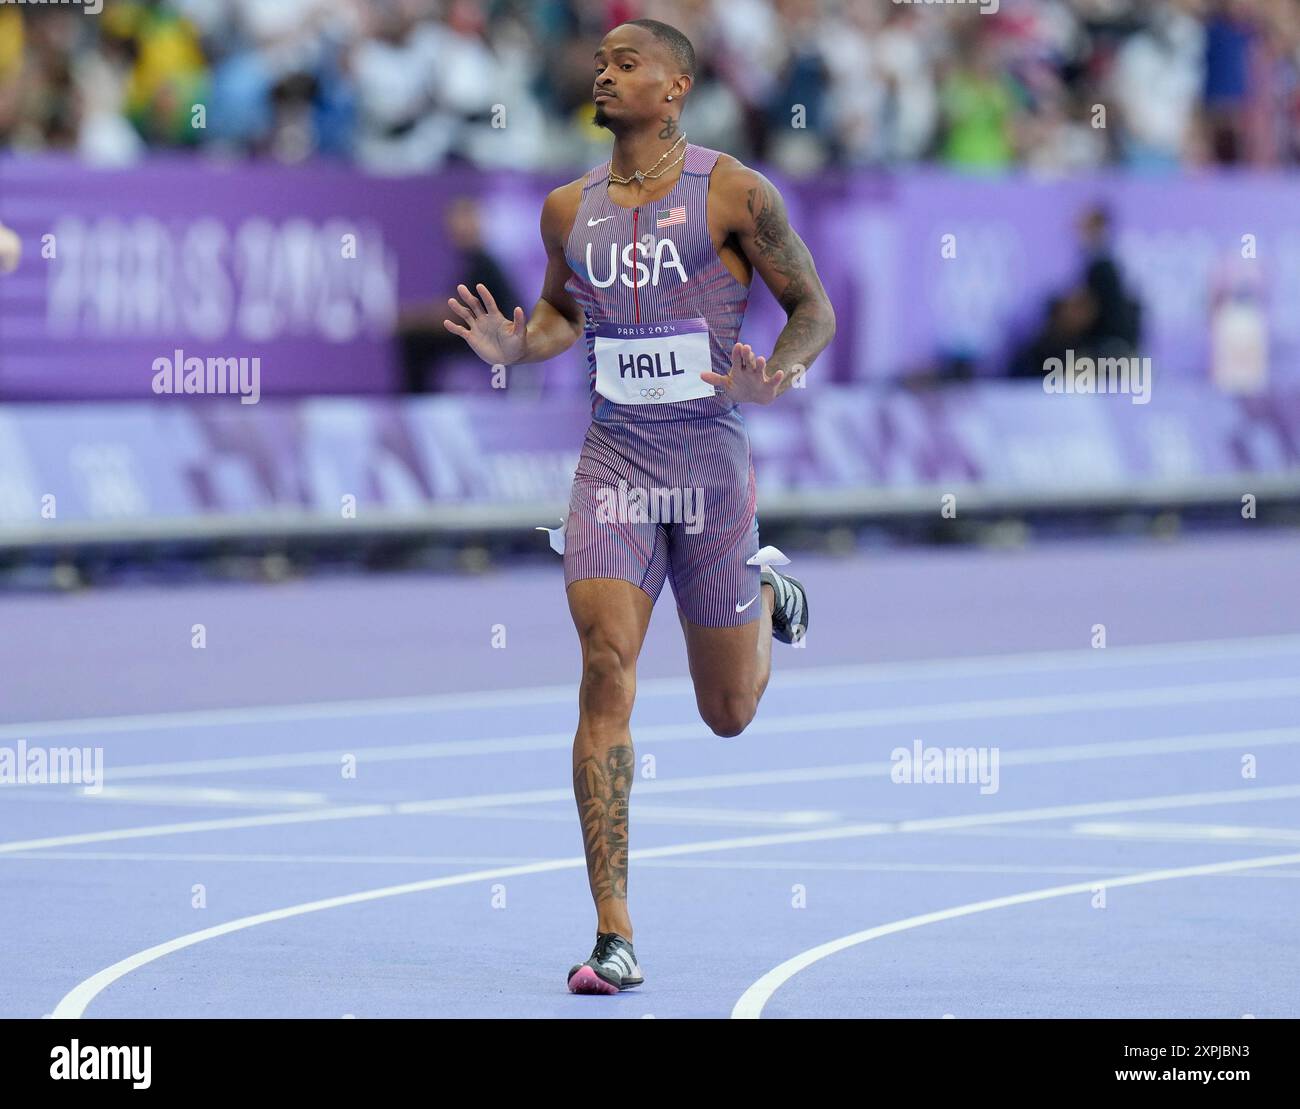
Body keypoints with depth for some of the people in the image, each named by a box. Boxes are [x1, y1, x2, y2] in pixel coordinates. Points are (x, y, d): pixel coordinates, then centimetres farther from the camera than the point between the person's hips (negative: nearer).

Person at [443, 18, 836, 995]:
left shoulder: (734, 194, -6)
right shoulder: (571, 209, 7)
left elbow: (814, 308, 0)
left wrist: (773, 378, -20)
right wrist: (517, 346, 1)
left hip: (710, 458, -2)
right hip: (614, 462, 2)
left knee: (728, 713, 10)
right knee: (606, 666, -17)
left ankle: (767, 588, 48)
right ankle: (615, 935, -16)